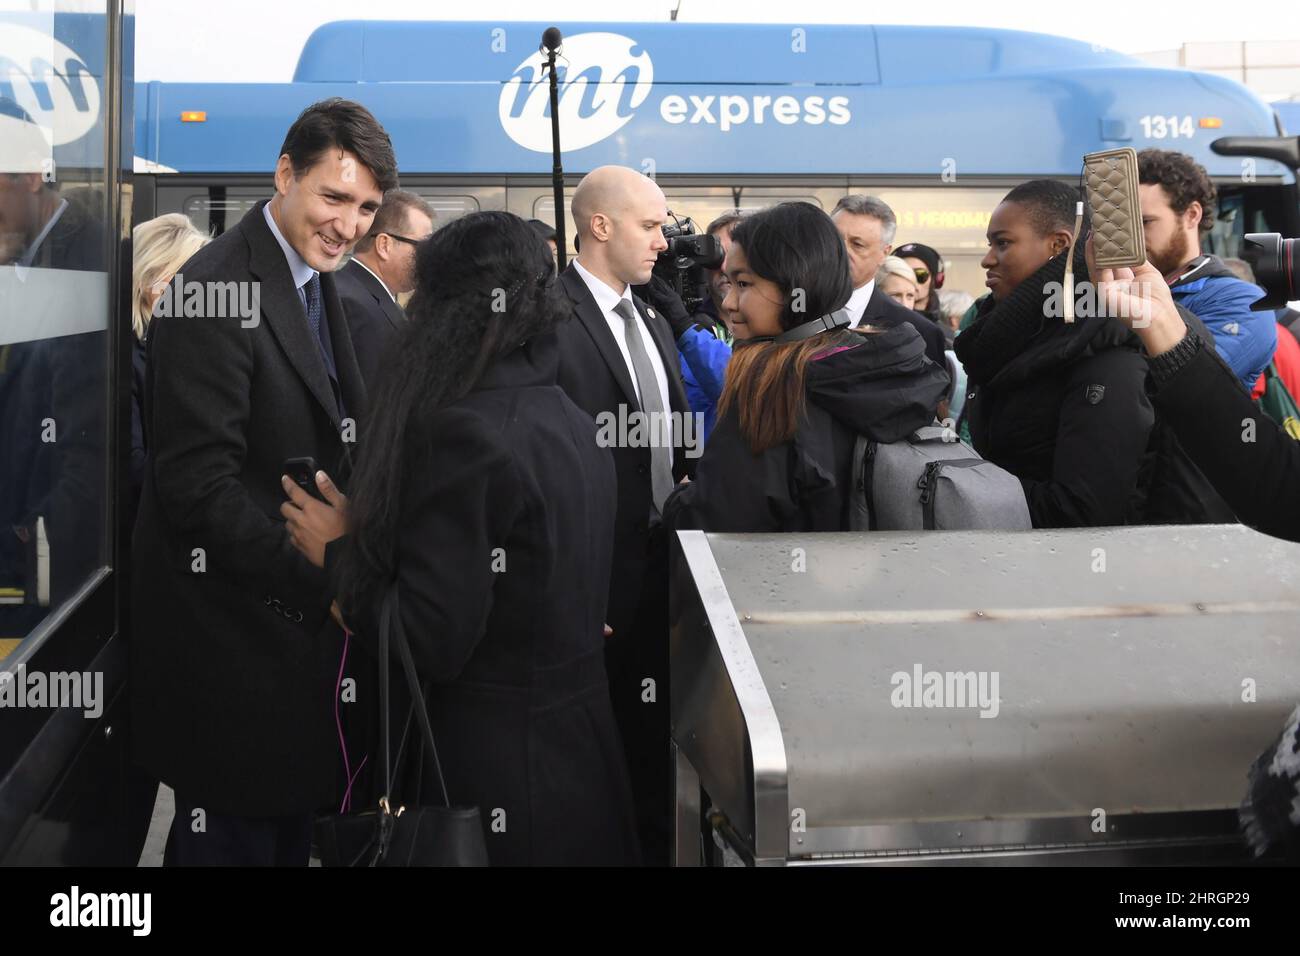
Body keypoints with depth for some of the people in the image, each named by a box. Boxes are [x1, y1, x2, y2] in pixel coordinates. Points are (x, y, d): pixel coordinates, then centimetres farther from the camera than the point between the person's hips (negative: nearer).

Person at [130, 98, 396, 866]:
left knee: (291, 821, 20)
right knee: (238, 836, 6)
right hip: (232, 633, -8)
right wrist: (325, 586, -21)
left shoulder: (318, 283, 9)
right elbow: (199, 486, -23)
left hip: (297, 613, 9)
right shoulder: (217, 292, -20)